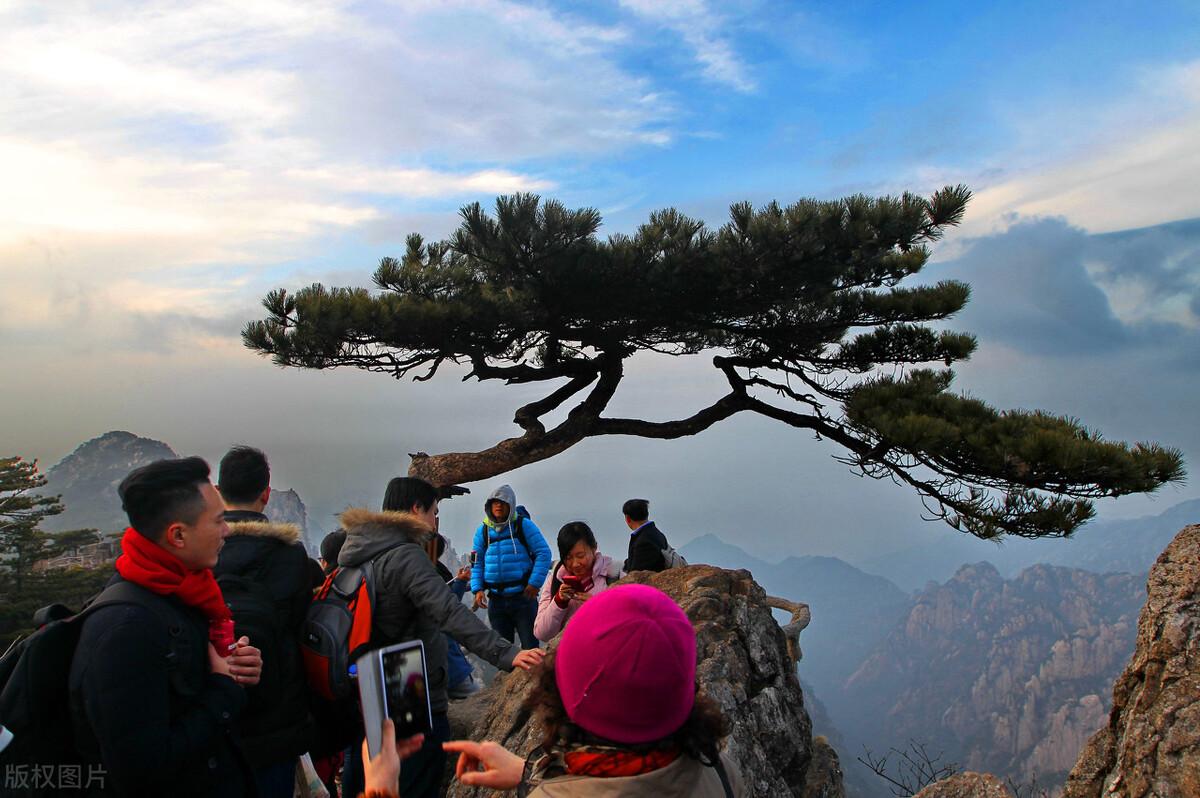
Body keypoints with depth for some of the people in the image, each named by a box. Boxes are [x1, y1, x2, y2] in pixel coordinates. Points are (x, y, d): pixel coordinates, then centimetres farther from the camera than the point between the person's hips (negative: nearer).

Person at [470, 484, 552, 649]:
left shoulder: (524, 525, -5)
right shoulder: (483, 531, 6)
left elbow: (544, 553, -7)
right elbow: (477, 563, 9)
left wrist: (535, 584, -14)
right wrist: (477, 589, -4)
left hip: (523, 597, -4)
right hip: (496, 600, 4)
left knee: (530, 645, 1)